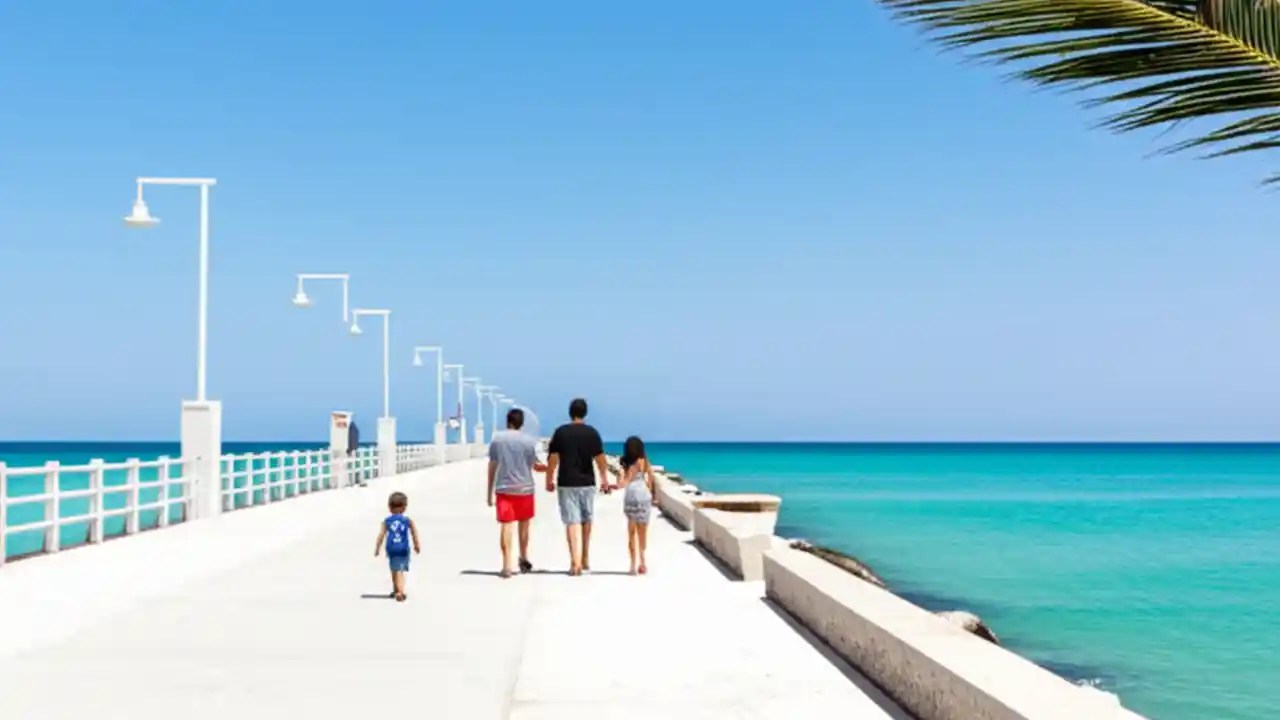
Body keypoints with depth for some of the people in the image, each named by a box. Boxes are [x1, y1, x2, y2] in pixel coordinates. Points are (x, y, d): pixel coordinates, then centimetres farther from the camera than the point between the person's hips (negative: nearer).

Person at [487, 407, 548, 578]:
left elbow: (492, 467, 2)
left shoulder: (497, 439, 1)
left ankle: (507, 564, -12)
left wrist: (490, 492, 7)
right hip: (524, 487, 0)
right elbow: (536, 467, 1)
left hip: (503, 488, 0)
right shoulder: (529, 440, -1)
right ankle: (524, 559, 29)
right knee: (524, 524, 17)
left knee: (506, 525, -3)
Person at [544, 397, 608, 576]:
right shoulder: (592, 432, -1)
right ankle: (585, 560, 27)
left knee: (572, 522, -4)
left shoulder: (560, 432, -3)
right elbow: (600, 458, -2)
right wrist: (604, 480, 7)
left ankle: (575, 562, -15)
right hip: (587, 483, 2)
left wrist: (549, 480, 5)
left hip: (566, 483, -1)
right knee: (586, 521, 17)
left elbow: (553, 458, -4)